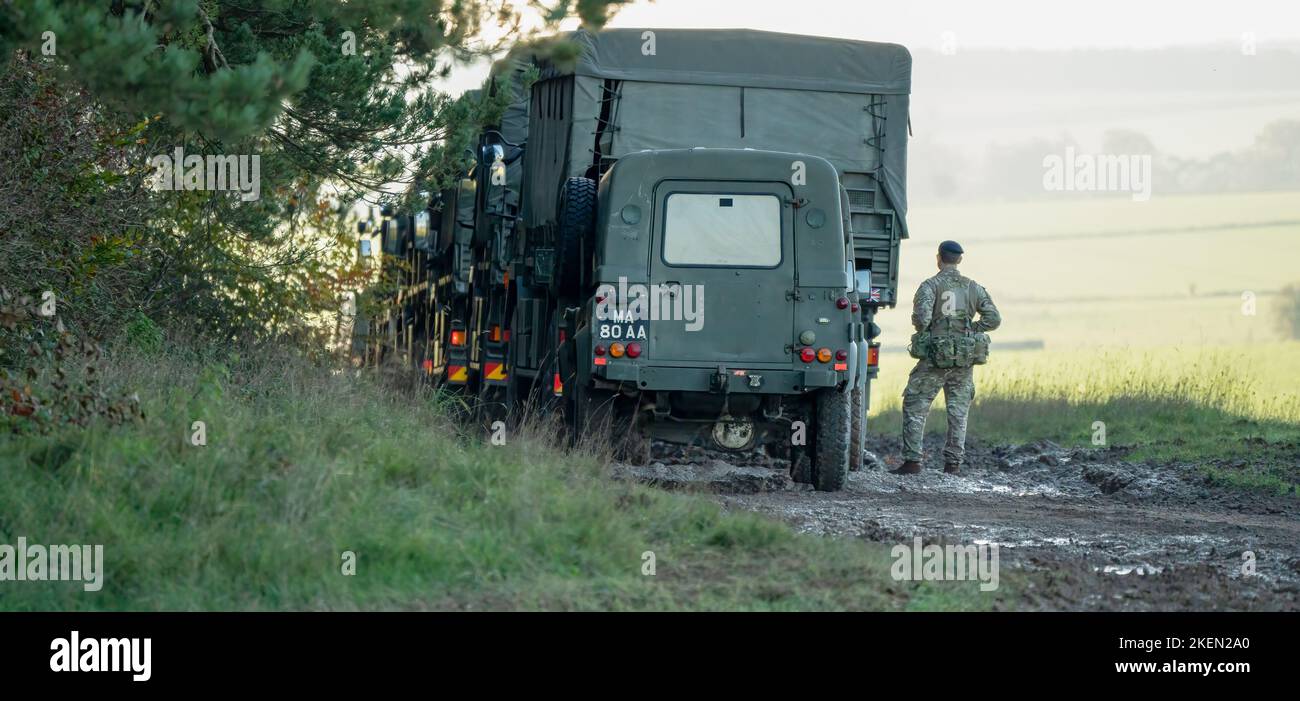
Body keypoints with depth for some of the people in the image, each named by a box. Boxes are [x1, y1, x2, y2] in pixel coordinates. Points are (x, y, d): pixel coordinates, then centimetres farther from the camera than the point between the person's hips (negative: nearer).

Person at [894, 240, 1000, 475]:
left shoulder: (930, 286, -7)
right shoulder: (973, 288, 5)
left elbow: (921, 316, -21)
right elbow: (994, 319, 0)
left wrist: (922, 329, 1)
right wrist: (969, 330, 11)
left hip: (935, 358, -3)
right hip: (964, 359, 3)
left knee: (915, 408, 5)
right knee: (958, 411, 12)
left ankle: (912, 460, -2)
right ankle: (953, 463, 8)